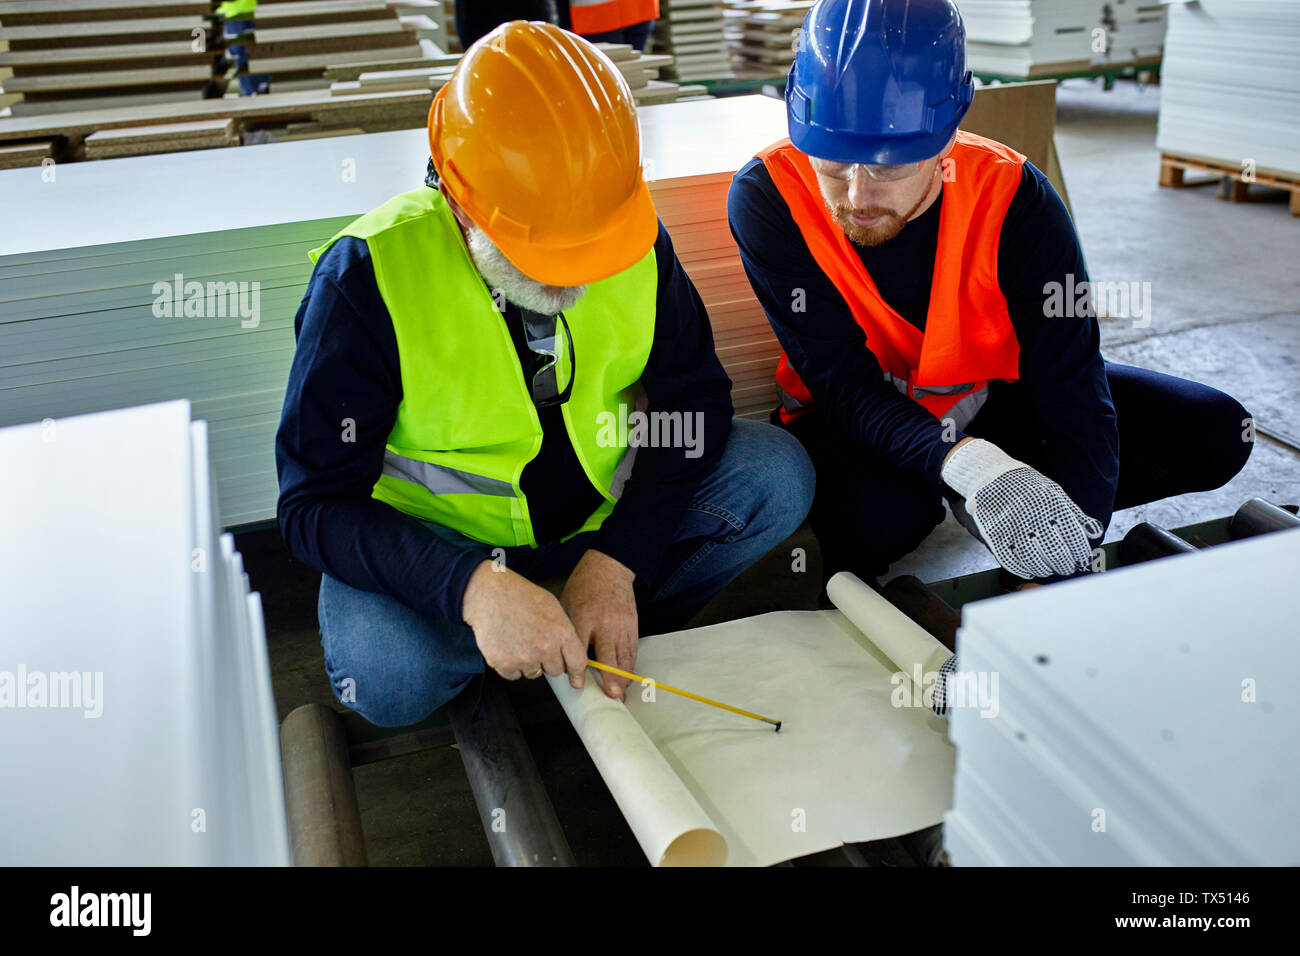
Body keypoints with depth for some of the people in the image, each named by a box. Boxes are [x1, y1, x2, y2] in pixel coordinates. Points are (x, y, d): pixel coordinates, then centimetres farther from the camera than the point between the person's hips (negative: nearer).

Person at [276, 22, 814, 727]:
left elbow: (696, 395, -8)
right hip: (436, 536, -3)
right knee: (383, 676, -33)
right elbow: (316, 503, -24)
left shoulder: (632, 232, -13)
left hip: (606, 512, 4)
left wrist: (616, 562, -22)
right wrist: (474, 587, -42)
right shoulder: (368, 275, -24)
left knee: (778, 476, -15)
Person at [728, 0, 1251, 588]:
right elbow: (844, 382, -25)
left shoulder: (1011, 199, -22)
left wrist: (1059, 570, -37)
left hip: (985, 399, 3)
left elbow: (1073, 391, -24)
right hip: (856, 422, -3)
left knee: (1214, 432, -8)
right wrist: (972, 468, -43)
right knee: (875, 515, -39)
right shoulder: (767, 197, -24)